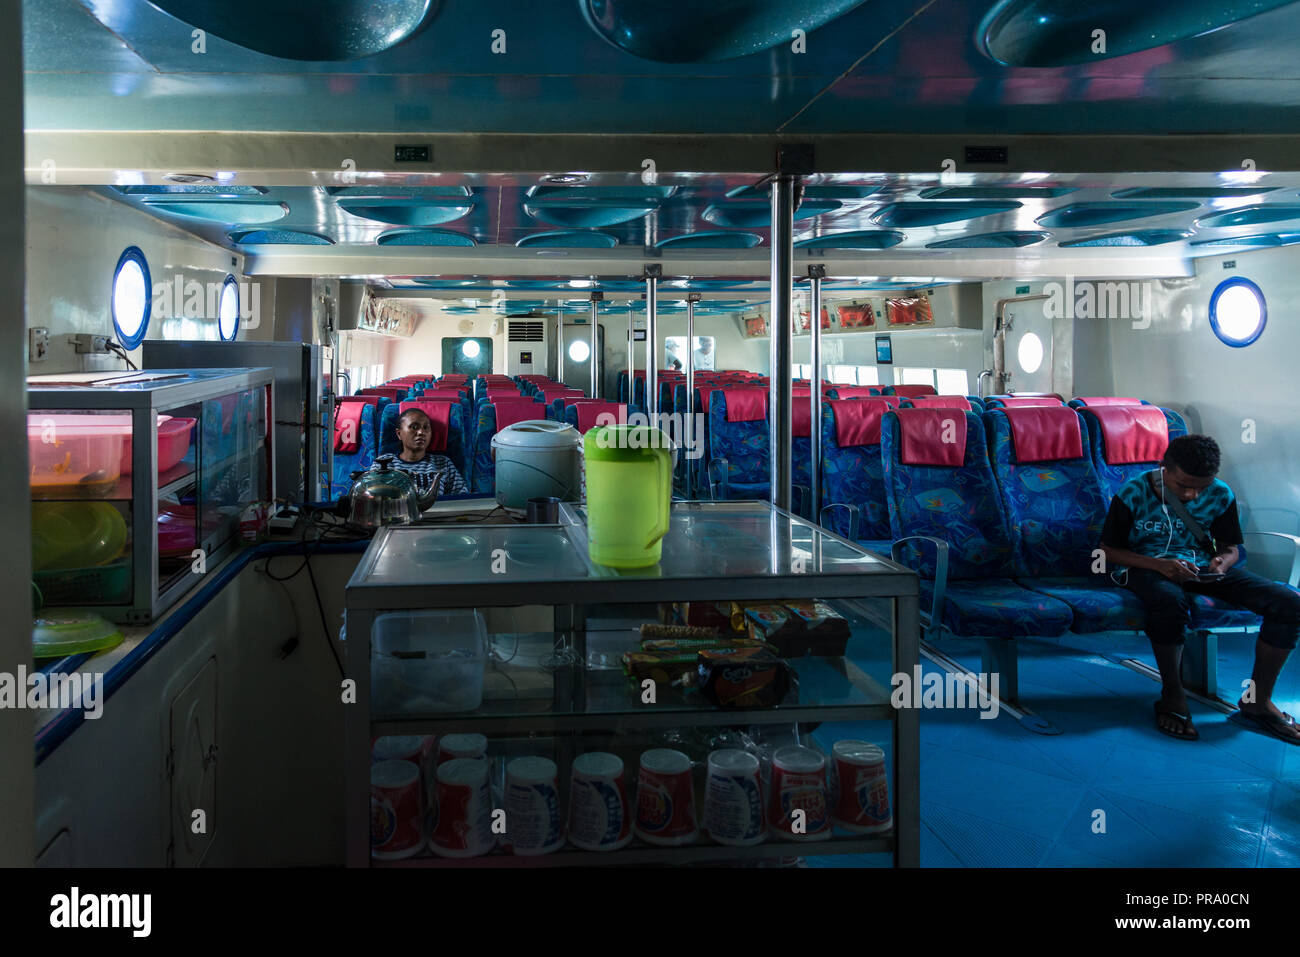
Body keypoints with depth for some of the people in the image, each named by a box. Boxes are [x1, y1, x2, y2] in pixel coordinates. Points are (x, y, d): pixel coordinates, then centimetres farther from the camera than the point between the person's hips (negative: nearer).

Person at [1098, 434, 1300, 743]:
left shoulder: (1220, 494, 0)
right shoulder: (1133, 494, -12)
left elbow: (1229, 547, 12)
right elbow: (1109, 550, -6)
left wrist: (1222, 563, -15)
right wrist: (1157, 564, -21)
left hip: (1202, 565, 4)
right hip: (1149, 566, -4)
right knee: (1170, 601, -44)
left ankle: (1257, 702, -7)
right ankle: (1173, 696, -22)